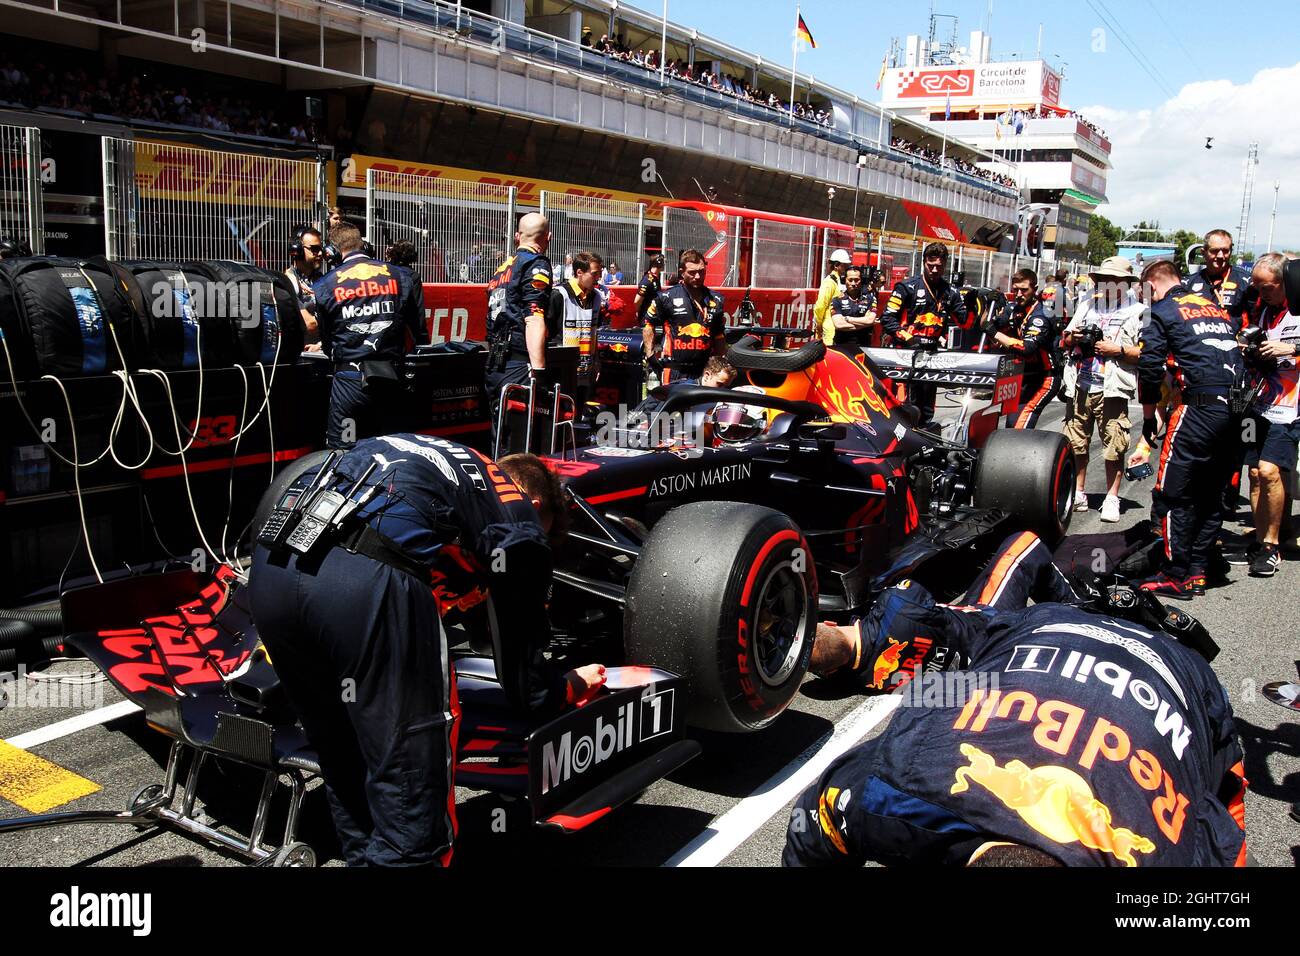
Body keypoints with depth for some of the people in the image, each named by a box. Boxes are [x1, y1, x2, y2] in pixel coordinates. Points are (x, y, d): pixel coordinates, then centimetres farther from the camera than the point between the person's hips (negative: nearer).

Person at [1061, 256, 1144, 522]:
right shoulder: (1086, 305, 17)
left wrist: (1118, 349, -17)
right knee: (1076, 444, 10)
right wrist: (1073, 338, 0)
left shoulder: (1137, 313, 0)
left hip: (1112, 390, -5)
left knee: (1114, 448, -4)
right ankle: (1078, 495, 21)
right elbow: (1065, 340, 21)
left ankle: (1112, 499, 5)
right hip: (1080, 387, 5)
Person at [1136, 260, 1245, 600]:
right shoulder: (1215, 306, 22)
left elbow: (1150, 369, -3)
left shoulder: (1162, 312, 3)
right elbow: (1236, 353, 19)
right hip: (1238, 409, 7)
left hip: (1202, 407, -7)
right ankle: (1197, 572, 20)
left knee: (1171, 494, -1)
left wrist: (1148, 418, 7)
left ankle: (1176, 577, 1)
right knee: (1211, 493, 15)